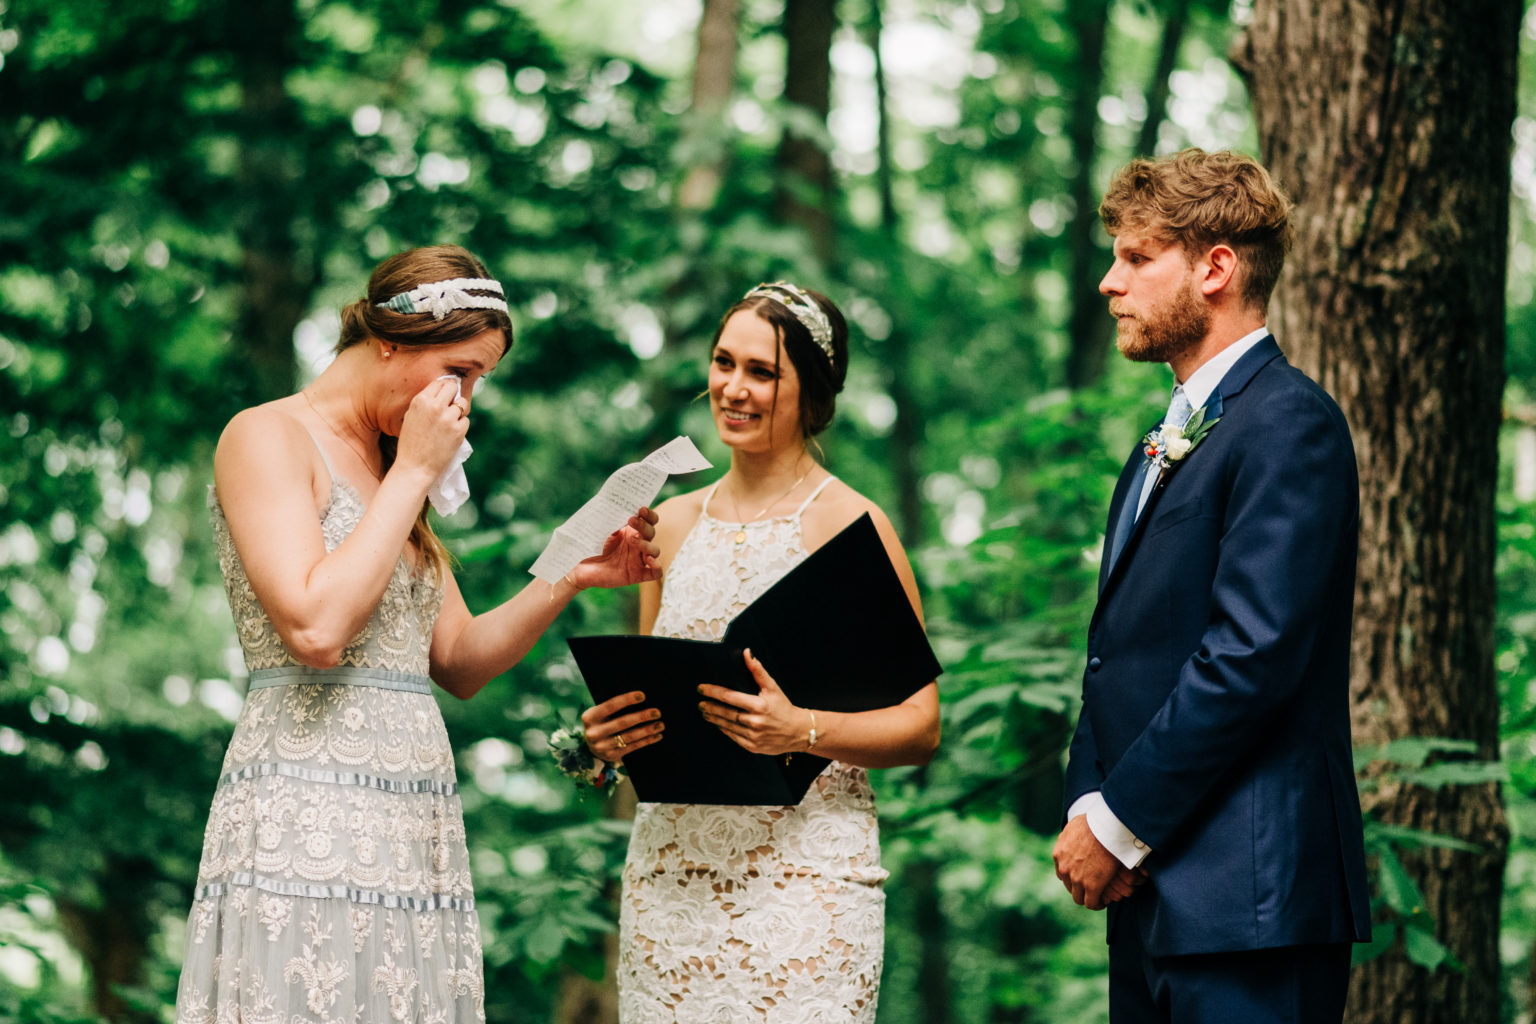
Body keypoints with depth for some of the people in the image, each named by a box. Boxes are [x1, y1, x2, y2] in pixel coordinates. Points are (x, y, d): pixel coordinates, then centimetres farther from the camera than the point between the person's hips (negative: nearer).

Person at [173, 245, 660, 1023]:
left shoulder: (391, 463, 20)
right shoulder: (267, 439, -5)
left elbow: (459, 662, 19)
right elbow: (316, 627, -19)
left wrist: (569, 579, 5)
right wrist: (413, 476, -11)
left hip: (416, 837, 8)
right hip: (306, 832, -8)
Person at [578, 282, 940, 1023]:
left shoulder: (850, 525, -3)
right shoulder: (673, 524, 13)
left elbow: (920, 724, -5)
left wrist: (801, 731, -20)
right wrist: (608, 734, 2)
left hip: (805, 871, -4)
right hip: (670, 870, 5)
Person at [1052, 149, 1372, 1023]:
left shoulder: (1290, 424, -10)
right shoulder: (1166, 445, 21)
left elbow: (1251, 655, -18)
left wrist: (1119, 823, -13)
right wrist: (1087, 805, 3)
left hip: (1244, 892, -9)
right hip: (1154, 887, 9)